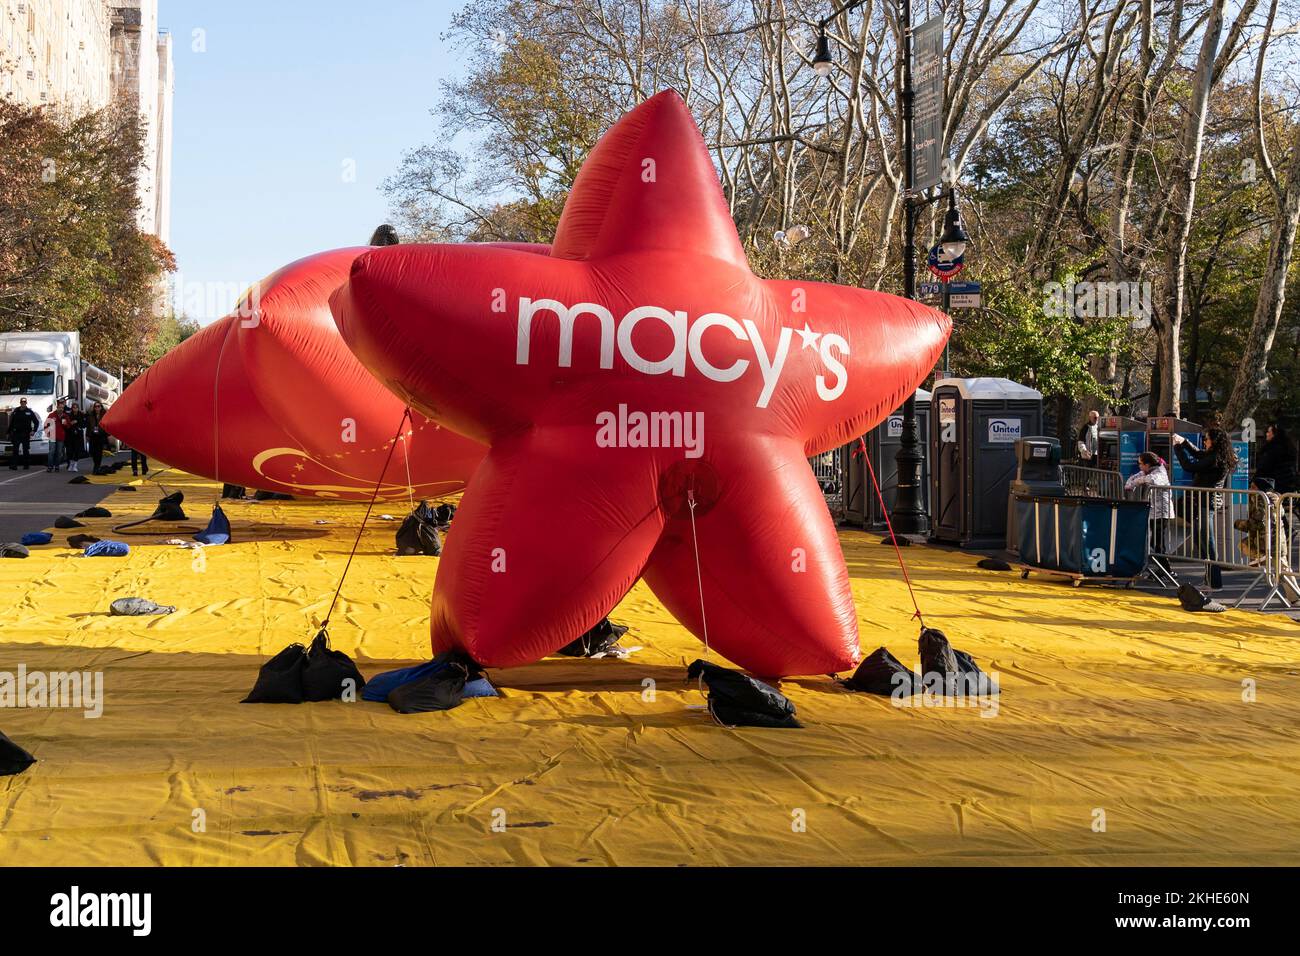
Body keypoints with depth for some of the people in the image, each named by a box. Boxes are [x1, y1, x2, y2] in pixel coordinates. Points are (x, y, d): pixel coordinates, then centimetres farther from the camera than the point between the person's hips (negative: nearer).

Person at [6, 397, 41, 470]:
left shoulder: (29, 412, 2)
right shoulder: (16, 411, 7)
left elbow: (36, 422, 5)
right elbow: (11, 423, 11)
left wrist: (34, 431, -6)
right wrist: (9, 432, 8)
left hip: (25, 435, -1)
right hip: (16, 434, 1)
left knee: (26, 450, 5)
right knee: (15, 450, -7)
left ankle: (26, 466, 13)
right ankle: (13, 466, -11)